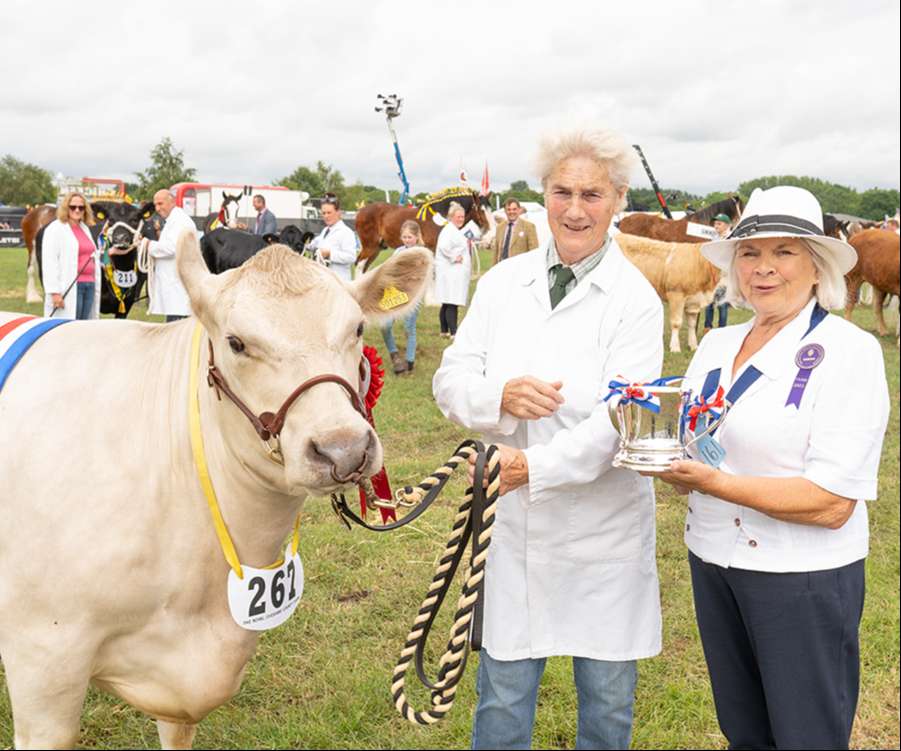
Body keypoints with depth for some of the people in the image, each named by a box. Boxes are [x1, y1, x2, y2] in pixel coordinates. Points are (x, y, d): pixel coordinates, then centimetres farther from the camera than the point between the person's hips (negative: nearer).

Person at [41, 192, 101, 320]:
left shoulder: (85, 228, 19)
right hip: (69, 288, -7)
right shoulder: (55, 229, -4)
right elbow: (49, 262, -11)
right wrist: (54, 292, -19)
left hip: (89, 286, 7)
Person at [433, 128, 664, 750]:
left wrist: (536, 466, -26)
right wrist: (501, 395, -19)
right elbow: (450, 381, 1)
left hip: (604, 529, -2)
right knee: (503, 693, 13)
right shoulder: (503, 282, 2)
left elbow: (620, 421, -16)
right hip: (516, 524, 2)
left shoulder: (637, 300, -9)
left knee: (608, 697, 15)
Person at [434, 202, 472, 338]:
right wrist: (454, 257, -20)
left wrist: (468, 243, 12)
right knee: (451, 304, -11)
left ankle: (444, 331, 20)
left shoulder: (456, 231, 19)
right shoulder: (449, 231, -14)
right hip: (451, 273, -11)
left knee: (447, 304, 14)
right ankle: (454, 333, -12)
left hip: (456, 273, 11)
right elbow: (444, 246, -30)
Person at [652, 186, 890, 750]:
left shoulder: (848, 351, -13)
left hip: (804, 577, -5)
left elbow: (831, 504, -20)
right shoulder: (716, 346, 5)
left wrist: (715, 482, -25)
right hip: (712, 562, 6)